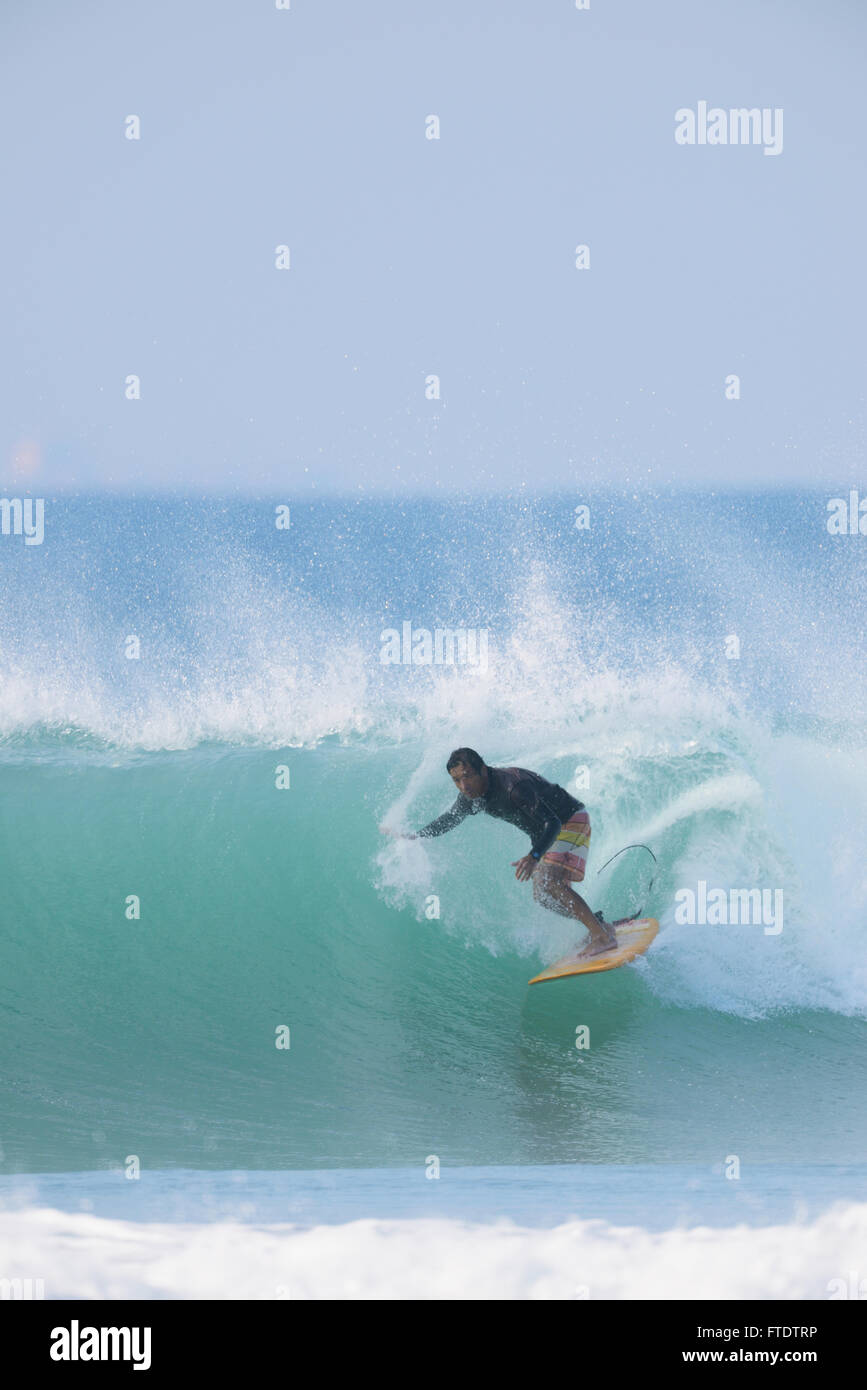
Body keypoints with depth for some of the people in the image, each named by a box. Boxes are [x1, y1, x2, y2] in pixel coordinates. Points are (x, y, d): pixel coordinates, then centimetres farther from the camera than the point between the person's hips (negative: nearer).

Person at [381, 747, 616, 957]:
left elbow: (552, 823, -40)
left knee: (550, 883, -27)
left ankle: (603, 935, -22)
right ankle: (596, 925, 19)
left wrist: (534, 857, -56)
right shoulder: (472, 796, -9)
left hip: (572, 820, -9)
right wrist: (412, 837, 13)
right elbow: (449, 820, 12)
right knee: (542, 897, 6)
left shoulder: (512, 785, -35)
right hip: (543, 834, 9)